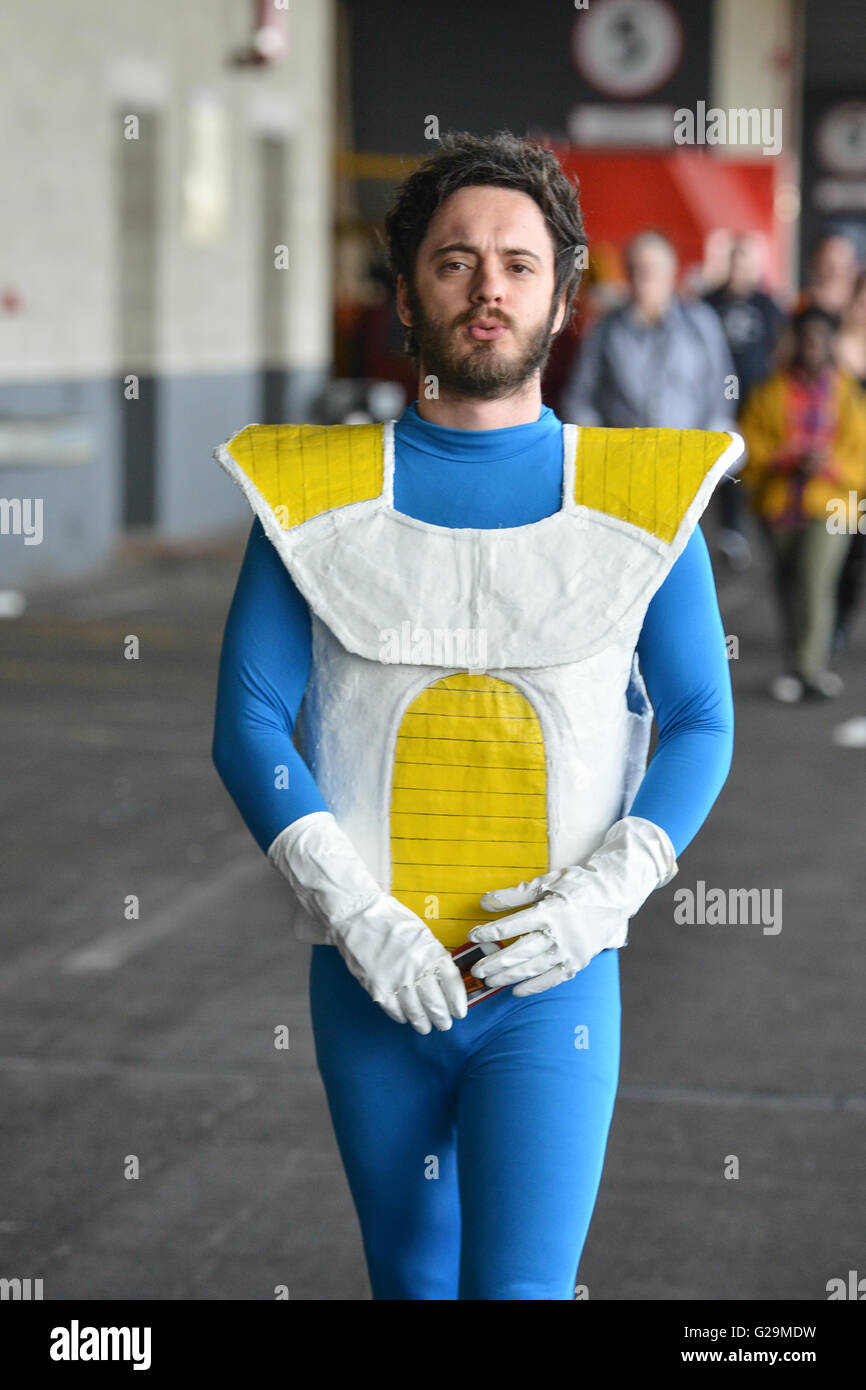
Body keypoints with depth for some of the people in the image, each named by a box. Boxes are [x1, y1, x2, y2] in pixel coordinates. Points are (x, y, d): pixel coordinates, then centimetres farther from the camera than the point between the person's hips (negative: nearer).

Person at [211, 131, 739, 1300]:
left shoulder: (642, 496, 2)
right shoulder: (315, 489, 2)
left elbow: (702, 725, 4)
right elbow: (247, 721, -1)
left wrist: (605, 893, -12)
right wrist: (351, 910, -14)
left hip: (554, 976, -1)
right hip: (369, 979, 2)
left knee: (522, 1286, -11)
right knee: (412, 1276, 16)